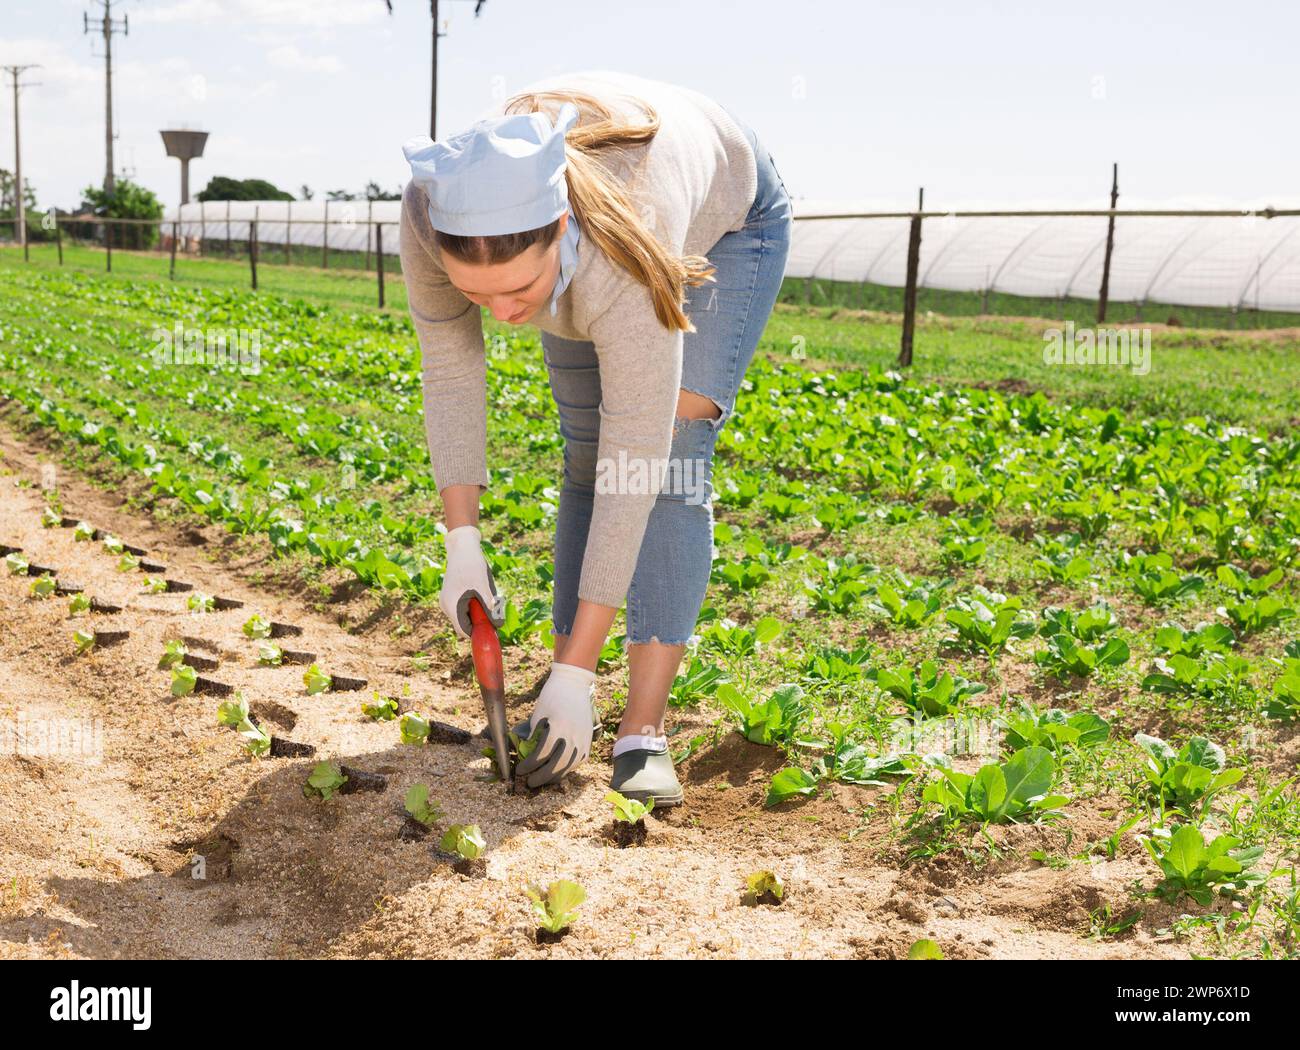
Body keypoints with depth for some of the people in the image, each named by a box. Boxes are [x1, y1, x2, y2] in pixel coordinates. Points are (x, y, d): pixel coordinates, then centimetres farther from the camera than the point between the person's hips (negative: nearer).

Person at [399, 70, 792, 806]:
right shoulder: (434, 216, -36)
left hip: (727, 222, -4)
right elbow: (451, 370, -21)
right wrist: (462, 544, -25)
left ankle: (645, 731, -19)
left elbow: (636, 474, -41)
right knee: (588, 458, -1)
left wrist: (576, 672, -38)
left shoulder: (623, 262, -46)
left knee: (672, 455, -20)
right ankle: (572, 710, 7)